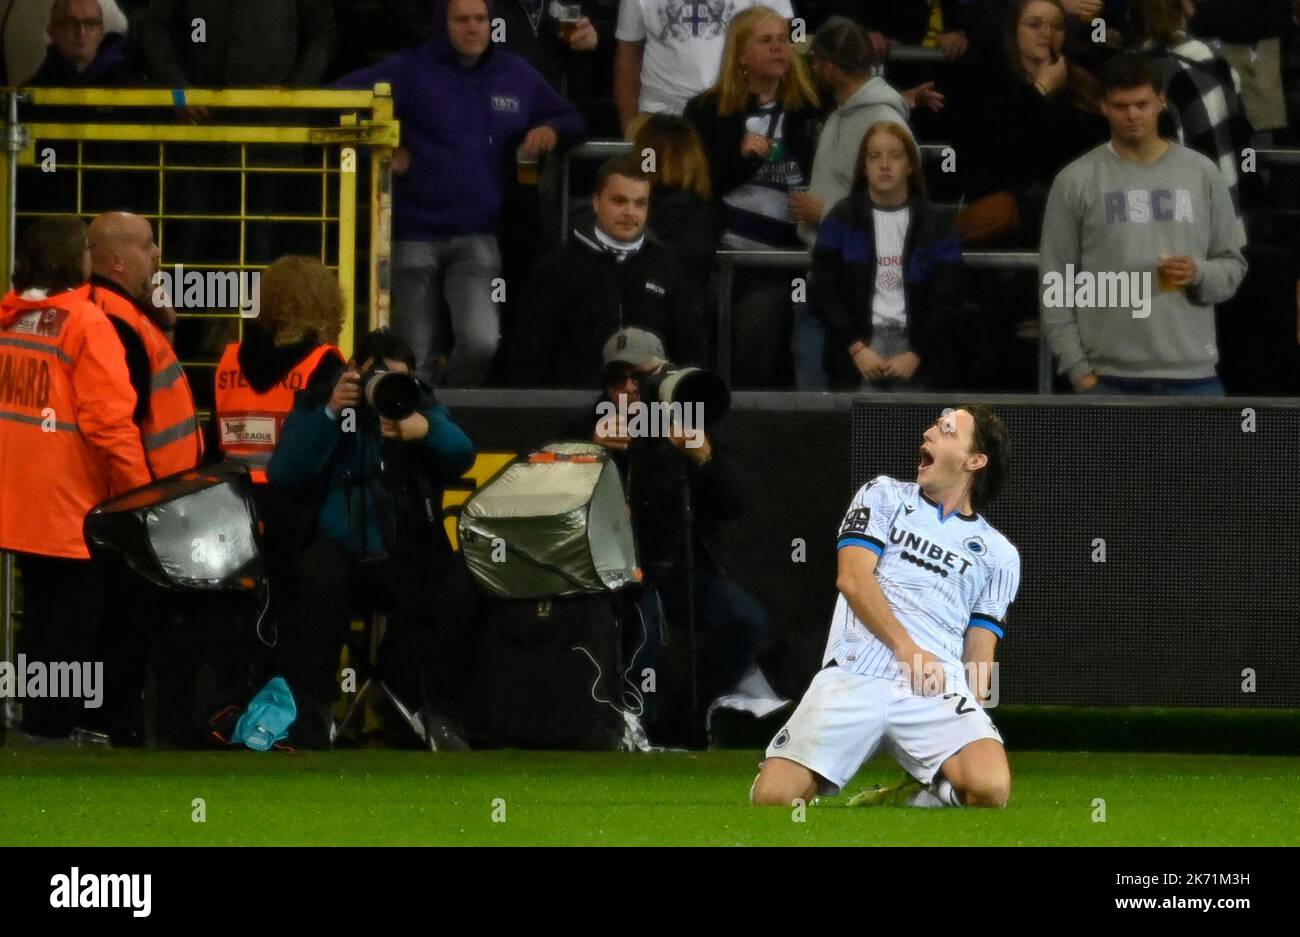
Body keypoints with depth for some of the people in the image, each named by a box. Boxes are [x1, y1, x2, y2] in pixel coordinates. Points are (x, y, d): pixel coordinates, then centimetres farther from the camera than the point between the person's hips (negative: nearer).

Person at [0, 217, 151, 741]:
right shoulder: (85, 322, -14)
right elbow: (109, 421, -18)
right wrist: (139, 498, -10)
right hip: (73, 503, -7)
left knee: (43, 614, 17)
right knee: (74, 622, 3)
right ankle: (52, 727, 2)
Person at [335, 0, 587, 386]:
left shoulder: (517, 76, 9)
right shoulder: (413, 71, -1)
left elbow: (573, 121, 19)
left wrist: (552, 130, -4)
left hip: (477, 238, 1)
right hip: (416, 235, -1)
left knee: (481, 341, -18)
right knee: (416, 358, 3)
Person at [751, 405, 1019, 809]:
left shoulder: (999, 555, 20)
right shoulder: (884, 496, 18)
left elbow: (979, 653, 16)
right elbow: (852, 576, 3)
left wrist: (971, 725, -2)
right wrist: (906, 648, -11)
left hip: (939, 689, 2)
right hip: (852, 678, -1)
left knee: (990, 787, -28)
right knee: (772, 798, -21)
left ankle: (890, 805, 0)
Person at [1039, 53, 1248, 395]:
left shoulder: (1202, 174, 8)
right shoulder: (1076, 181, 2)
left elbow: (1233, 265, 11)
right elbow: (1055, 284, 2)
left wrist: (1199, 274, -12)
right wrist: (1078, 369, -5)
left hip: (1193, 375, 2)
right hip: (1111, 379, -2)